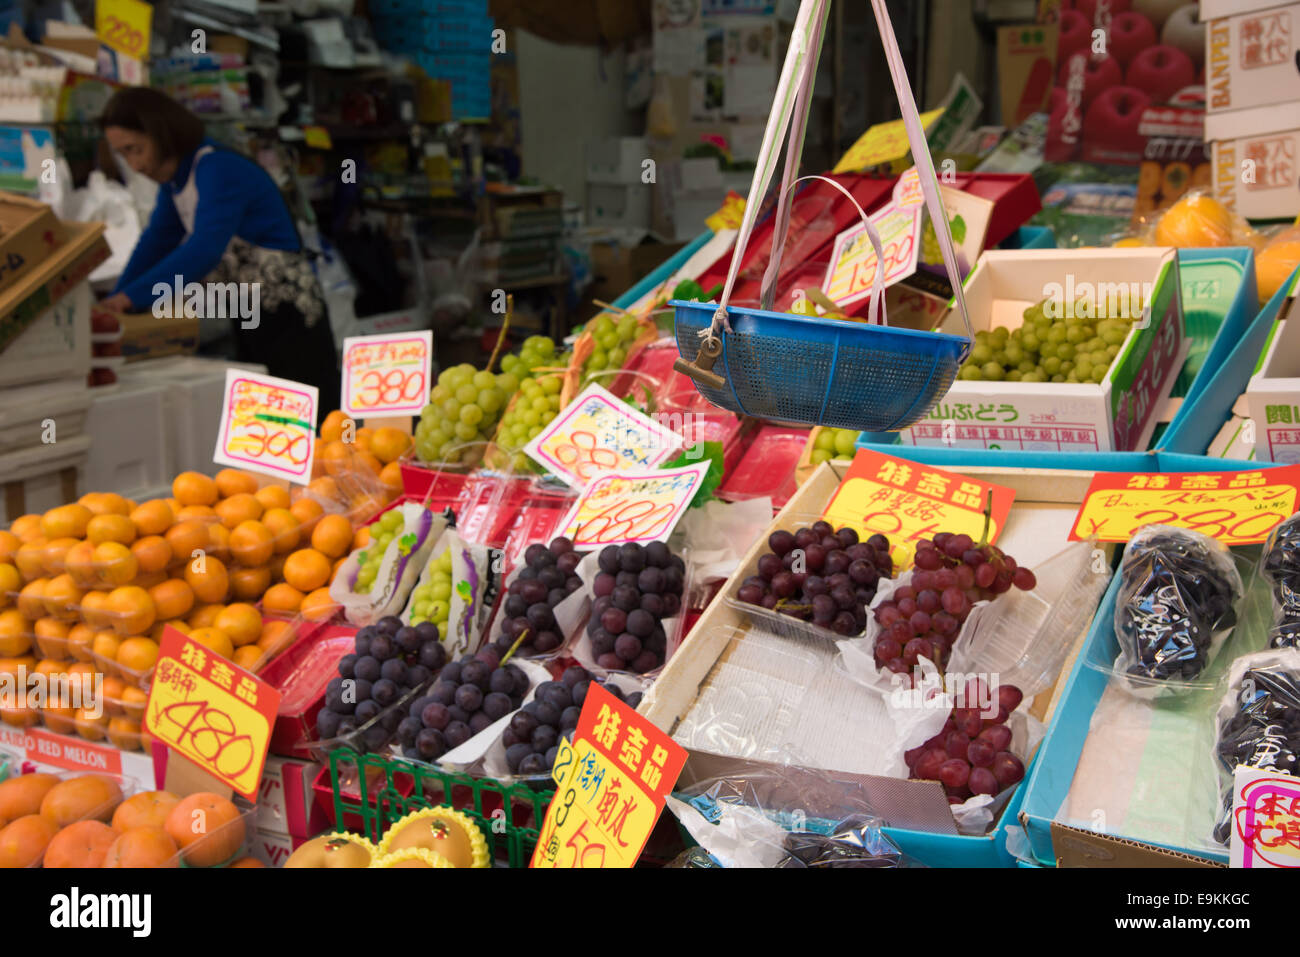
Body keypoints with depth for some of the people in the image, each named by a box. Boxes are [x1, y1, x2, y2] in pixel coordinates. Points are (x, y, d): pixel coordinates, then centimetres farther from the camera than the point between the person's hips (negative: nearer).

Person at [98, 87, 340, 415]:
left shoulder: (219, 169, -20)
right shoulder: (175, 180, 10)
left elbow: (204, 250, -31)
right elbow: (157, 241, 10)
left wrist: (134, 296, -35)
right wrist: (114, 302, -2)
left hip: (288, 320, -10)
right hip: (248, 320, 10)